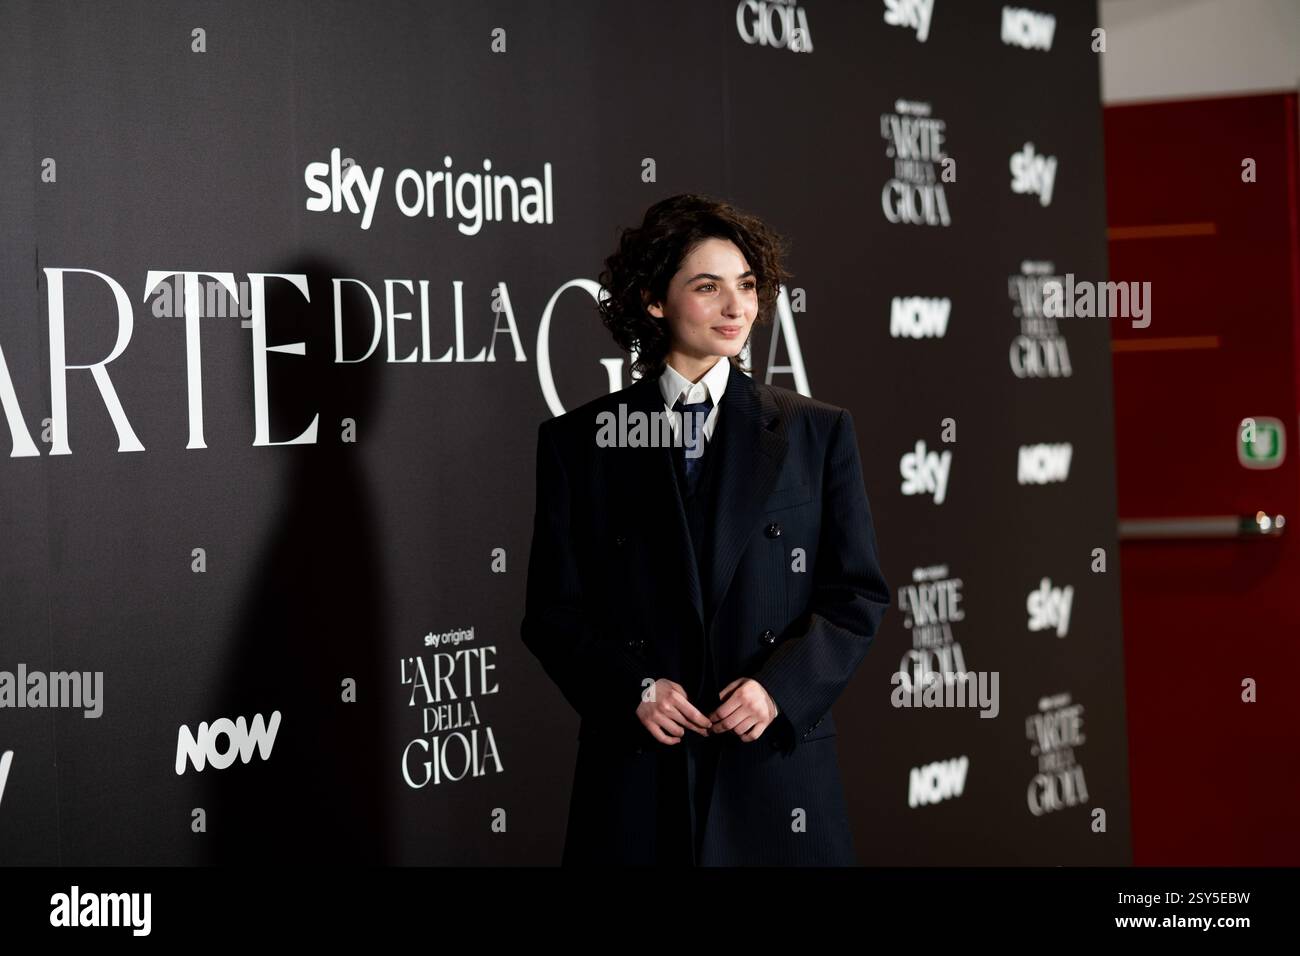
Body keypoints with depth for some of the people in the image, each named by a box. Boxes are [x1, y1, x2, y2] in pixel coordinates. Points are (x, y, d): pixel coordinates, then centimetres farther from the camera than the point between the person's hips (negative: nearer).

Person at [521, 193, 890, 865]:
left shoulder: (819, 433, 7)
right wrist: (632, 689, -12)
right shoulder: (579, 440, 5)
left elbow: (857, 596, 4)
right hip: (637, 776, 0)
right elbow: (553, 609, 4)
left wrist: (780, 686, -11)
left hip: (777, 763, 1)